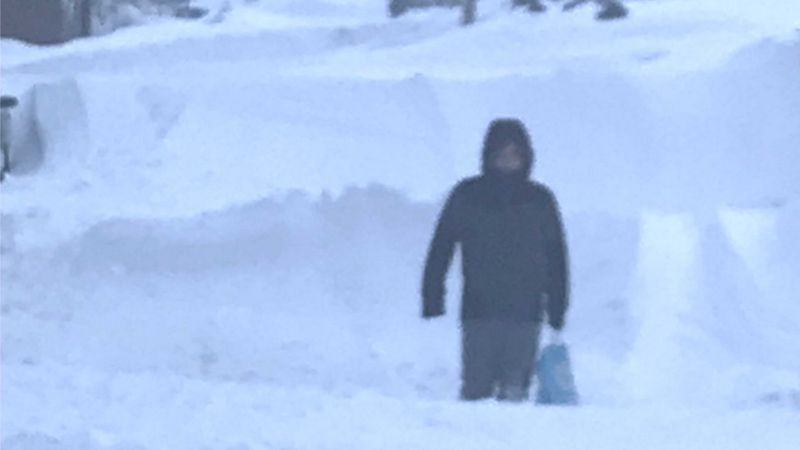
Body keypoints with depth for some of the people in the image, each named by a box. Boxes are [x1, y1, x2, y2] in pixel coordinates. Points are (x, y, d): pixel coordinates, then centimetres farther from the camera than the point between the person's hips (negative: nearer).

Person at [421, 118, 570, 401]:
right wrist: (432, 300, -4)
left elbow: (556, 258, 13)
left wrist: (557, 312, 8)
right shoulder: (467, 195, 6)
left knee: (515, 390, -6)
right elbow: (441, 248, 5)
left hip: (525, 313, 1)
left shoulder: (539, 200, 10)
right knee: (476, 389, -5)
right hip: (478, 312, 0)